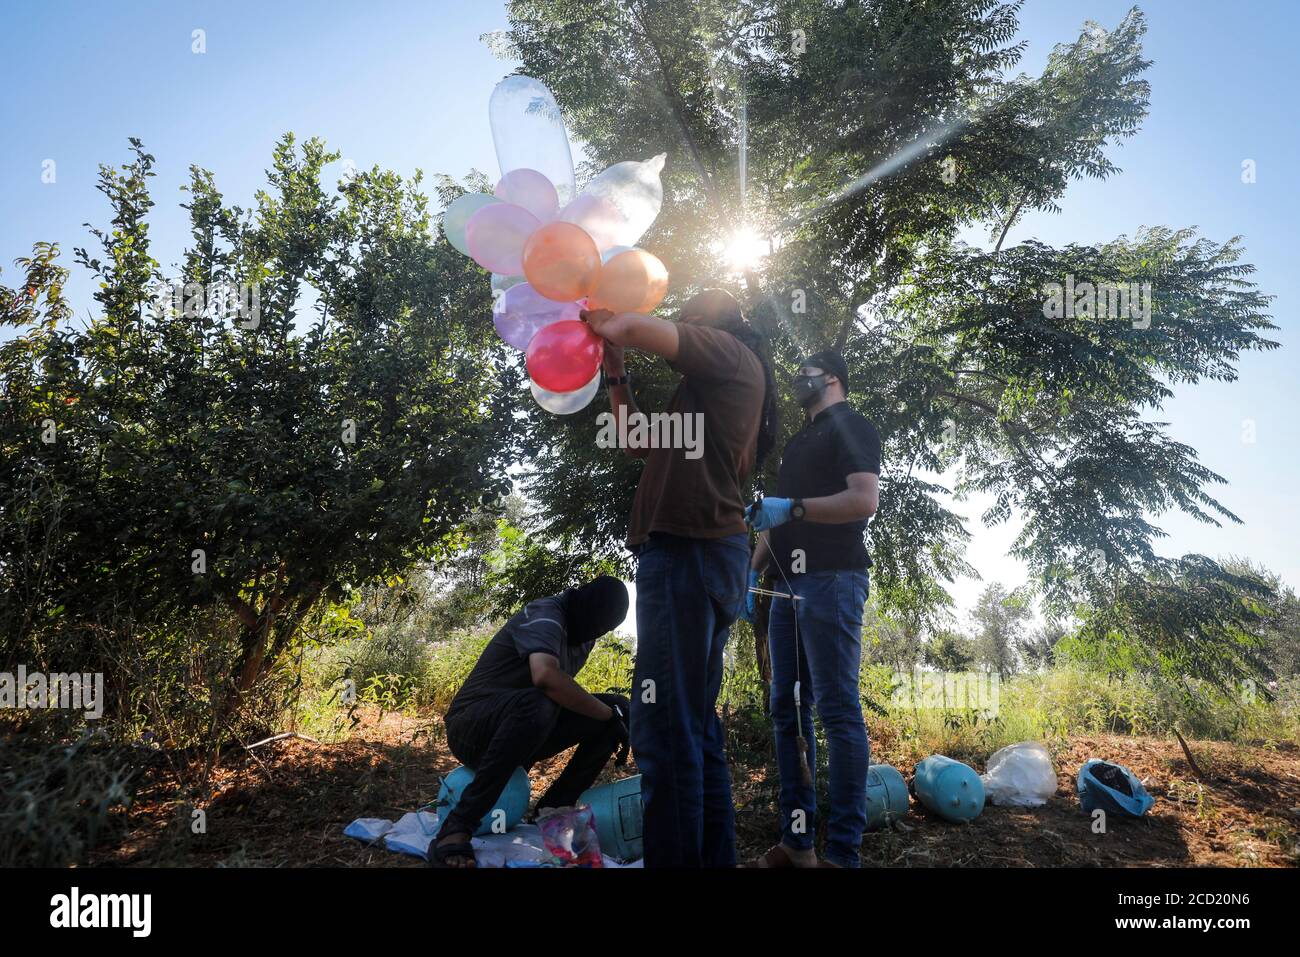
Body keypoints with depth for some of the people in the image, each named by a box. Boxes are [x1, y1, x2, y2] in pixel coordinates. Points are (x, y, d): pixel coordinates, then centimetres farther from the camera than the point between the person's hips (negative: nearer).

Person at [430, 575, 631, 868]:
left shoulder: (581, 634, 6)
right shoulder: (546, 615, -21)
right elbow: (545, 675, -41)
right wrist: (607, 714, -30)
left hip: (525, 729, 8)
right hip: (470, 728, -8)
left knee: (619, 708, -2)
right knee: (537, 704, -41)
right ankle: (457, 827, -31)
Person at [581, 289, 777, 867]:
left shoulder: (731, 353, 3)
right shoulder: (708, 387, 28)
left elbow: (638, 330, -12)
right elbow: (638, 443, 30)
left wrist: (604, 321, 9)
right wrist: (615, 374, 25)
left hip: (689, 552, -10)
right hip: (702, 554, 10)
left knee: (665, 728, -13)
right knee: (695, 726, 13)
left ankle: (676, 859, -11)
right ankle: (713, 858, 20)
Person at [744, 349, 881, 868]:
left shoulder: (851, 427, 3)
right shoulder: (797, 442, 27)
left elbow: (865, 499, -13)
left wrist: (792, 507, -18)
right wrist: (753, 572, 13)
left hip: (831, 579, -8)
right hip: (789, 585, 8)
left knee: (837, 710, -9)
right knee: (787, 709, 5)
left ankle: (843, 851, -5)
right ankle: (796, 840, 10)